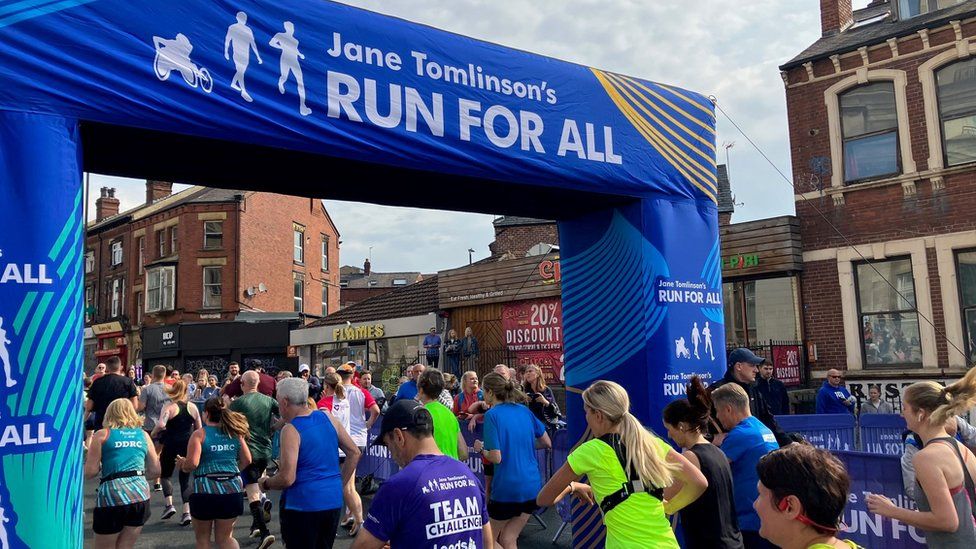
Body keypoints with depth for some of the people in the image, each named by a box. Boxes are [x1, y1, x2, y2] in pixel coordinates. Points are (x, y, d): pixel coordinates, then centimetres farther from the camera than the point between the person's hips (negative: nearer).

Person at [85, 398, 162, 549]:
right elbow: (155, 471, 14)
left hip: (113, 495, -3)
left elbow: (90, 472, -1)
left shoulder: (102, 434, 4)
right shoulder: (143, 434, 14)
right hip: (140, 495, 3)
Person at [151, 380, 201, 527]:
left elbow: (161, 425, -24)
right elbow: (199, 429, 8)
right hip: (188, 446, 3)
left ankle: (169, 505, 4)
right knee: (185, 478, 9)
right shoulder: (193, 407, 3)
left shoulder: (169, 407, -9)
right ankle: (186, 512, -1)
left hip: (171, 446, -3)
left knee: (165, 474, 19)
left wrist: (152, 434, -6)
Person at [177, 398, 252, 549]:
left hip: (205, 490, -3)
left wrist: (181, 464, 5)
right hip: (232, 489, 3)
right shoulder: (234, 432, 6)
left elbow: (192, 464, -15)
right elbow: (247, 460, 6)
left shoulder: (200, 434, -5)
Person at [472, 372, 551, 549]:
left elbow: (496, 457, -17)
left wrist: (480, 448, 1)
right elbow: (547, 443, 14)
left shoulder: (492, 415, -12)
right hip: (532, 486, 6)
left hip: (507, 488, -6)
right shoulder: (524, 410, 6)